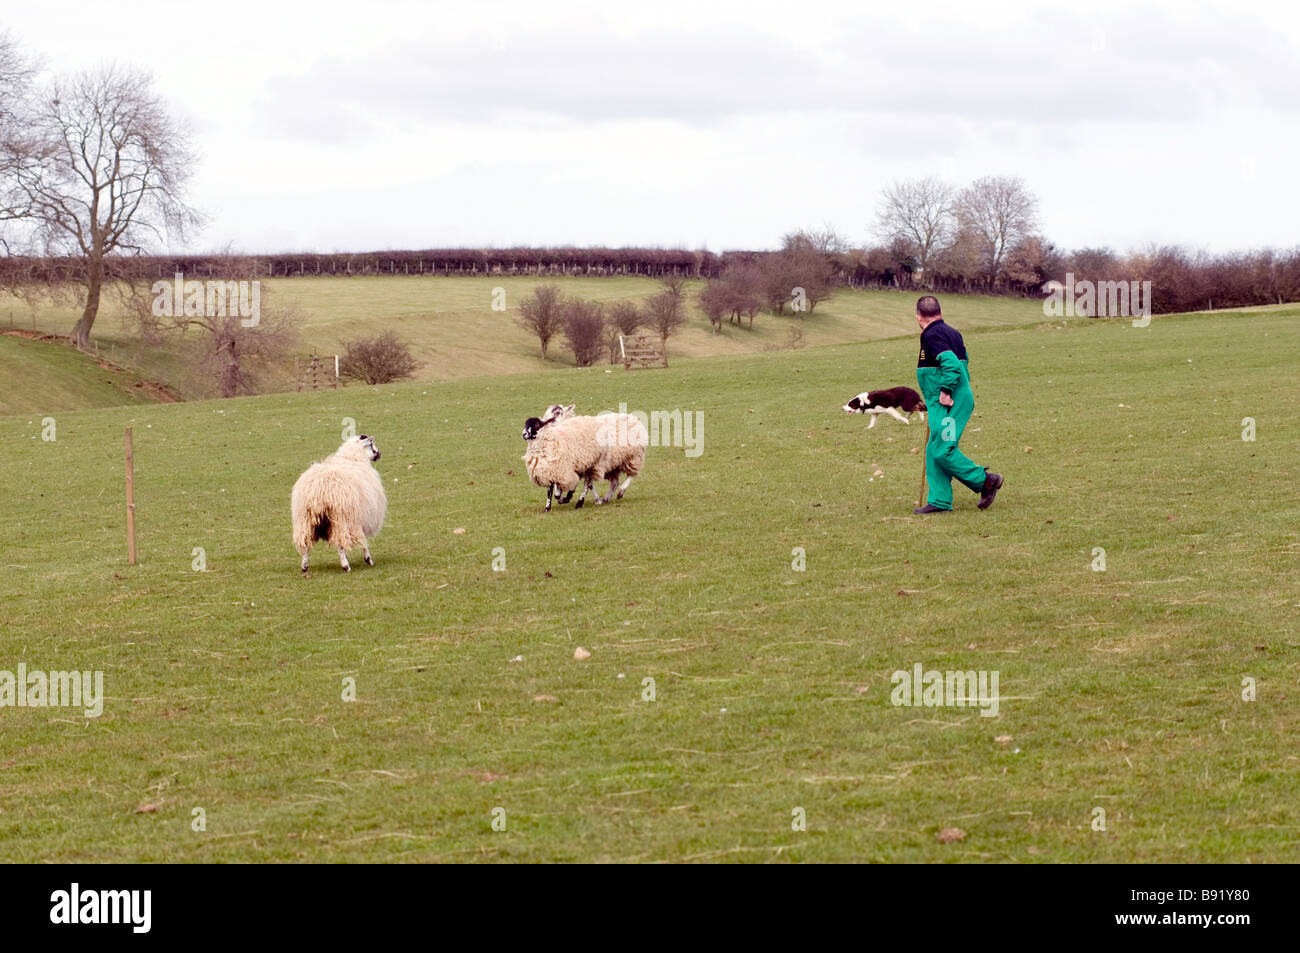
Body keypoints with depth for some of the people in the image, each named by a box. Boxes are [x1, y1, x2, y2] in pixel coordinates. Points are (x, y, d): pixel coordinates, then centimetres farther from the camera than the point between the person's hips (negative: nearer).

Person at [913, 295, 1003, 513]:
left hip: (946, 404, -10)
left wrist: (945, 391, -20)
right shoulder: (952, 332, 15)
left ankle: (985, 481, -3)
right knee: (934, 452, 10)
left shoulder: (932, 335, -14)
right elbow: (962, 362, 24)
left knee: (942, 450, -10)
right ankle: (939, 501, 10)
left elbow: (951, 364, -26)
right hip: (961, 399, 10)